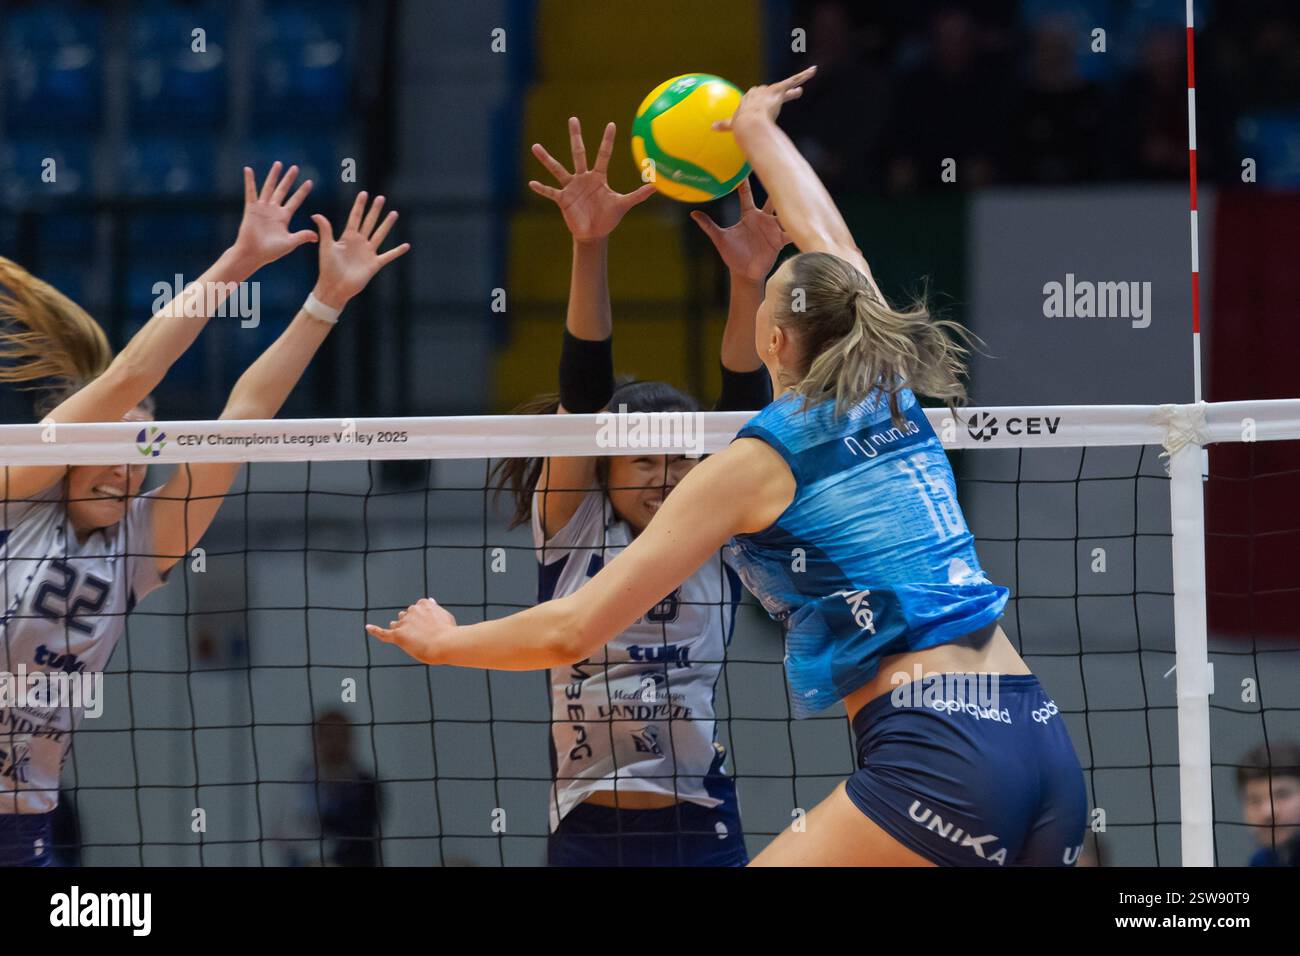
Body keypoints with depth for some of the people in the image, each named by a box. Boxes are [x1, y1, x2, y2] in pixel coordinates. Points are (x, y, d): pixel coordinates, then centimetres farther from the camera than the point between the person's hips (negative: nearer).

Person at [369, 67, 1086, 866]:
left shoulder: (759, 462, 2)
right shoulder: (893, 404, 16)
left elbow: (573, 629, 3)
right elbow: (832, 243, 38)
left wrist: (446, 642, 21)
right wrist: (757, 130, 54)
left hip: (936, 756, -7)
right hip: (1046, 745, 7)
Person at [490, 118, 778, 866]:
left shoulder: (719, 543, 6)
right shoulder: (570, 530, 4)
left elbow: (745, 412, -6)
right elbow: (584, 392, -8)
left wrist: (748, 284, -20)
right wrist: (590, 250, -19)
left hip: (701, 832, 1)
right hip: (586, 832, 0)